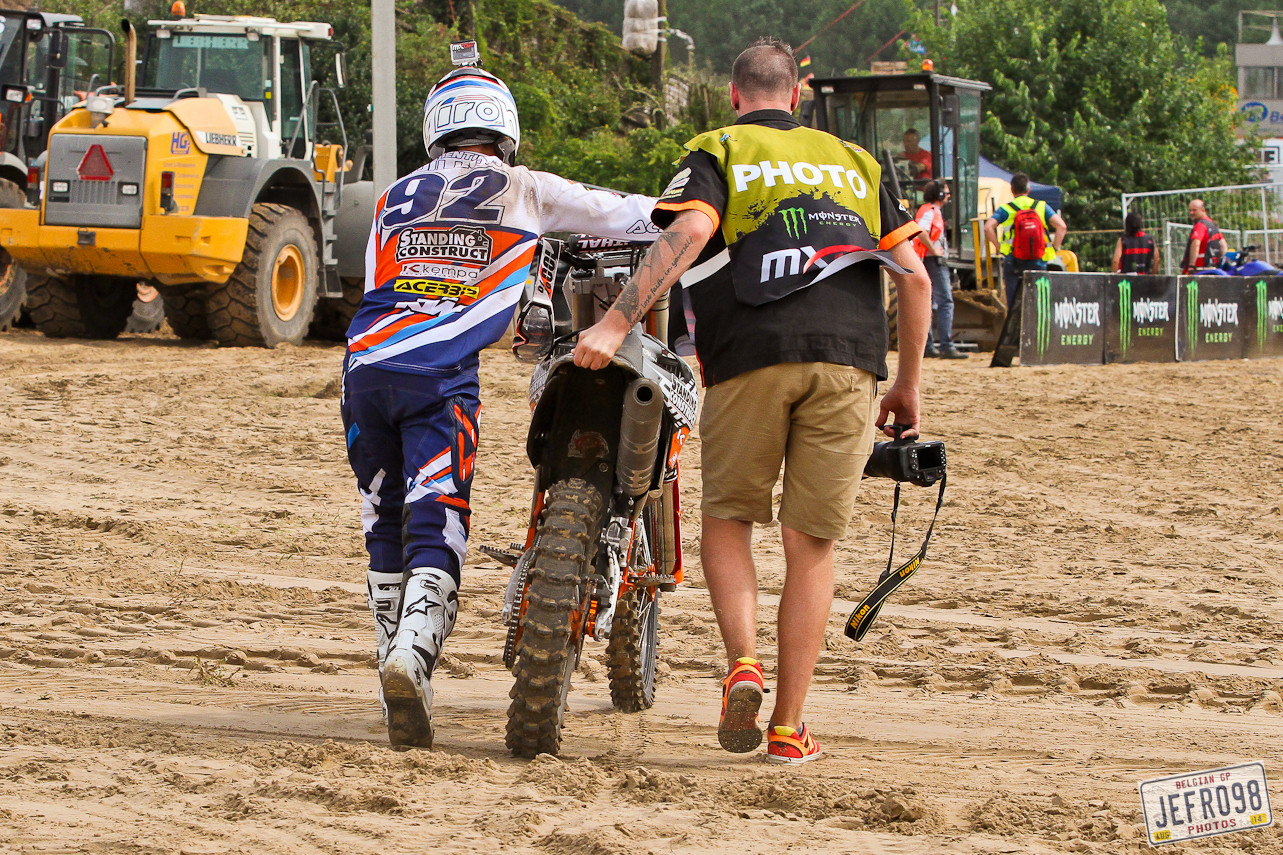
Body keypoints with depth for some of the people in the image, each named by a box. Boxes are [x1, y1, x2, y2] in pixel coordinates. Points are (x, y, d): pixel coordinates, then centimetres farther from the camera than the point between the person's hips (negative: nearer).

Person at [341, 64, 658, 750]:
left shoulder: (394, 200, 22)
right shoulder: (524, 192, 12)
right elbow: (627, 216, 16)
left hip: (366, 364, 4)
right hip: (439, 382, -4)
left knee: (386, 531, 17)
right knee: (436, 537, -9)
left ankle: (396, 661, 22)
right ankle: (412, 660, -32)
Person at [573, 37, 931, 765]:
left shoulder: (716, 154, 13)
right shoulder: (852, 161, 24)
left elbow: (689, 232, -9)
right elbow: (915, 275, 17)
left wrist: (616, 323, -14)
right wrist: (910, 383, 25)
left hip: (750, 357, -2)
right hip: (849, 357, 2)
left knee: (728, 518, 15)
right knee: (812, 545, 7)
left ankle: (743, 662, -7)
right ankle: (789, 726, 6)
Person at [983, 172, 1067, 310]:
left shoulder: (1005, 209, 2)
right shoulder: (1041, 207, 6)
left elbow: (988, 228, -11)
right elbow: (1061, 226, -5)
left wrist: (999, 247, -3)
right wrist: (1054, 248, 3)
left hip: (1013, 263, -1)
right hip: (1038, 263, 1)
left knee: (1013, 304, 4)